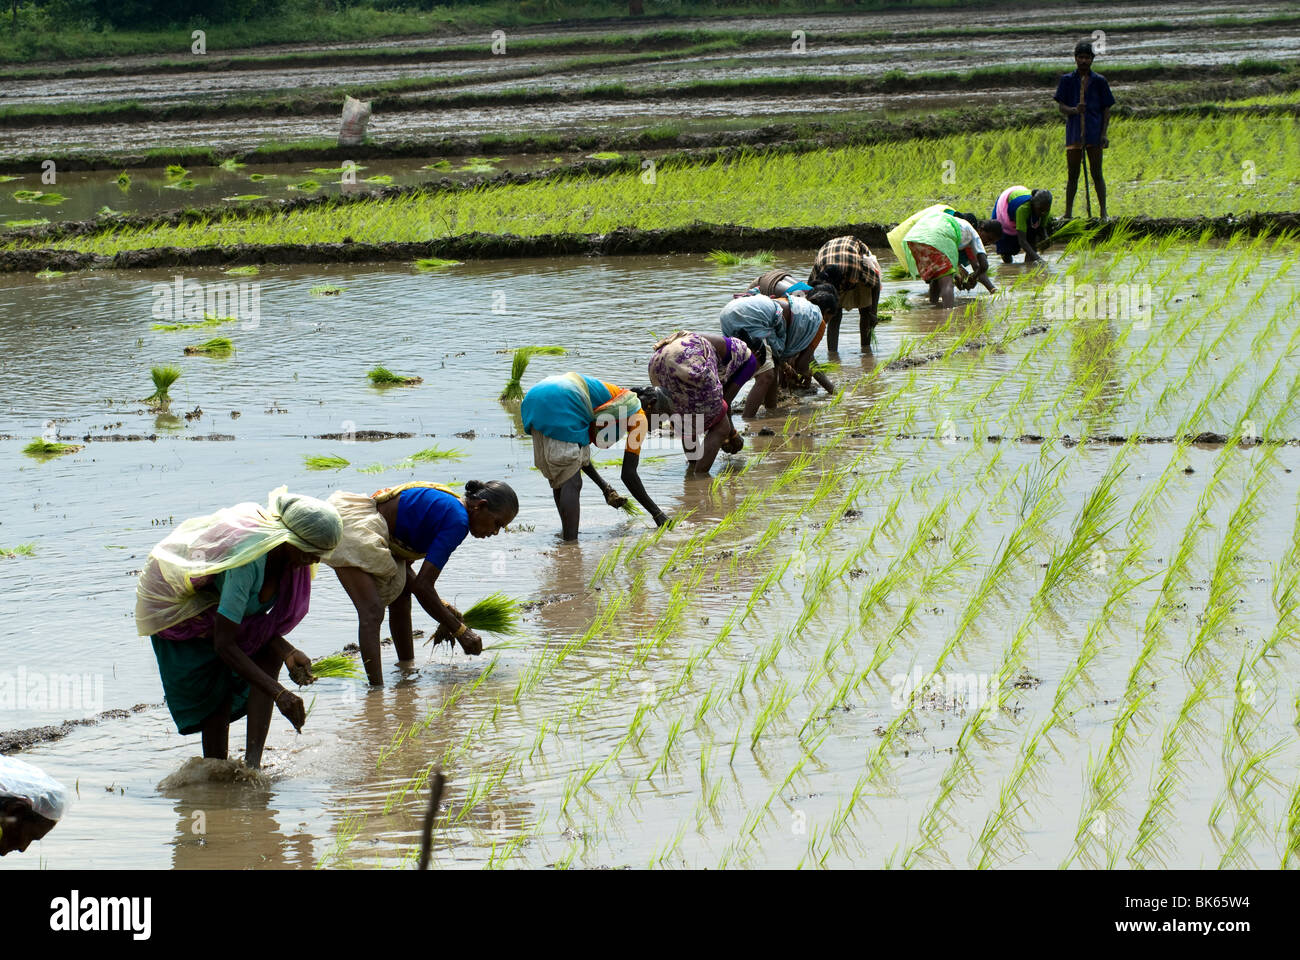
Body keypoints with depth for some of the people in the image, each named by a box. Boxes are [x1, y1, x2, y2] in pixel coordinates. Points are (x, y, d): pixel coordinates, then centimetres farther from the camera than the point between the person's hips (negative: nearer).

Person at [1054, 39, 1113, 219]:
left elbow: (1106, 110, 7)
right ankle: (1068, 213, 11)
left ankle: (1103, 212, 4)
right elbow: (1061, 107, 1)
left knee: (1097, 174, 0)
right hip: (1074, 133, 1)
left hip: (1094, 134, -1)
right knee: (1072, 175, 6)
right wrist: (1074, 110, -21)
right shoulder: (1067, 80, 7)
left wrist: (1104, 134, -2)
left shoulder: (1099, 81, 5)